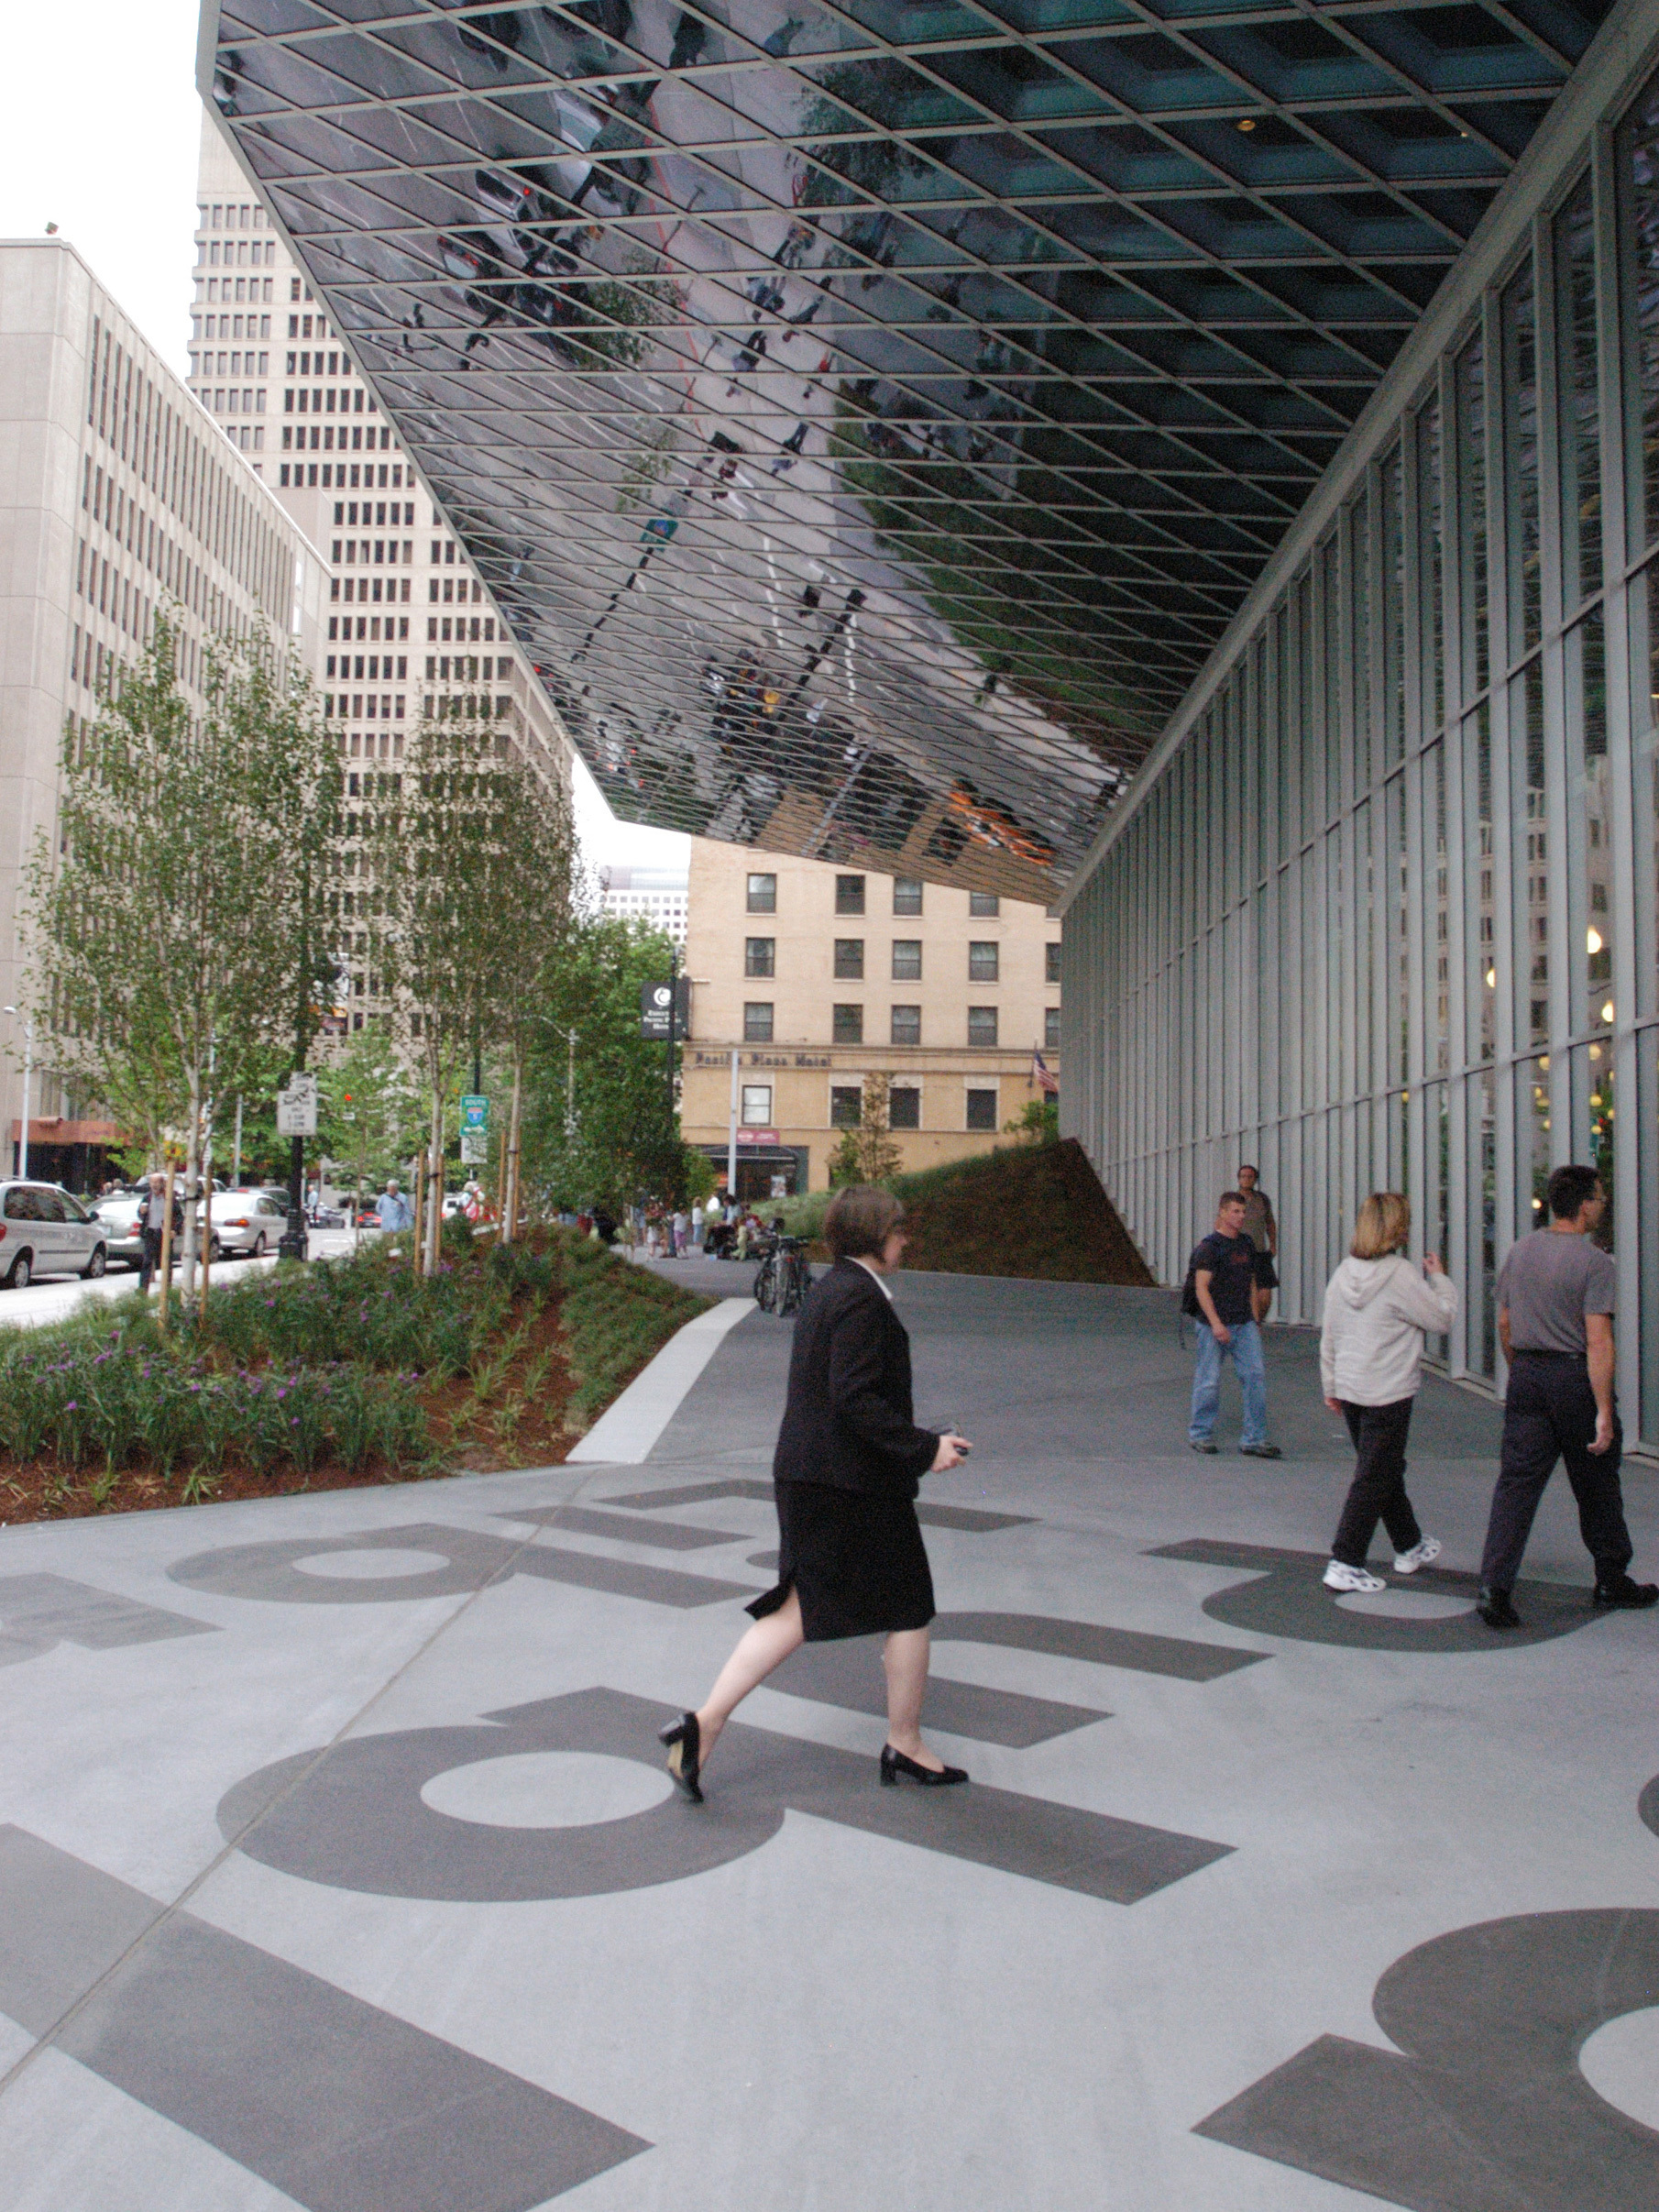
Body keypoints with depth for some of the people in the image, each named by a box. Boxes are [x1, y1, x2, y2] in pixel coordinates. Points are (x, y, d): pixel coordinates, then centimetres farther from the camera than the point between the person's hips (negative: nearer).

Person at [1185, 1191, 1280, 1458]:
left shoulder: (1246, 1244, 12)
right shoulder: (1208, 1246, -9)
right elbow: (1201, 1288, -13)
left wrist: (1254, 1320, 16)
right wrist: (1216, 1324, -19)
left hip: (1244, 1324, 6)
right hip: (1214, 1325, -6)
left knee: (1255, 1376, -1)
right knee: (1209, 1381, 1)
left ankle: (1254, 1440, 6)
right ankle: (1200, 1435, 18)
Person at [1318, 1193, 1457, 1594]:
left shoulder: (1343, 1273, 4)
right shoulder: (1400, 1275, -17)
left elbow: (1329, 1335, 9)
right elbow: (1441, 1319, -6)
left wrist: (1331, 1386, 18)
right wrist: (1440, 1278, 10)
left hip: (1349, 1390, 7)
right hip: (1389, 1393, -7)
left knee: (1386, 1471, 21)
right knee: (1374, 1478, 1)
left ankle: (1409, 1547, 37)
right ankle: (1345, 1564, 1)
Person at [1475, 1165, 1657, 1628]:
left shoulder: (1520, 1251, 6)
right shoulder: (1594, 1261, -13)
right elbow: (1598, 1341, -18)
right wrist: (1604, 1410, -17)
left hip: (1526, 1376, 5)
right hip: (1574, 1378, -5)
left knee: (1516, 1481, 2)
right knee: (1596, 1485, 13)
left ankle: (1495, 1587, -6)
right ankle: (1611, 1581, 29)